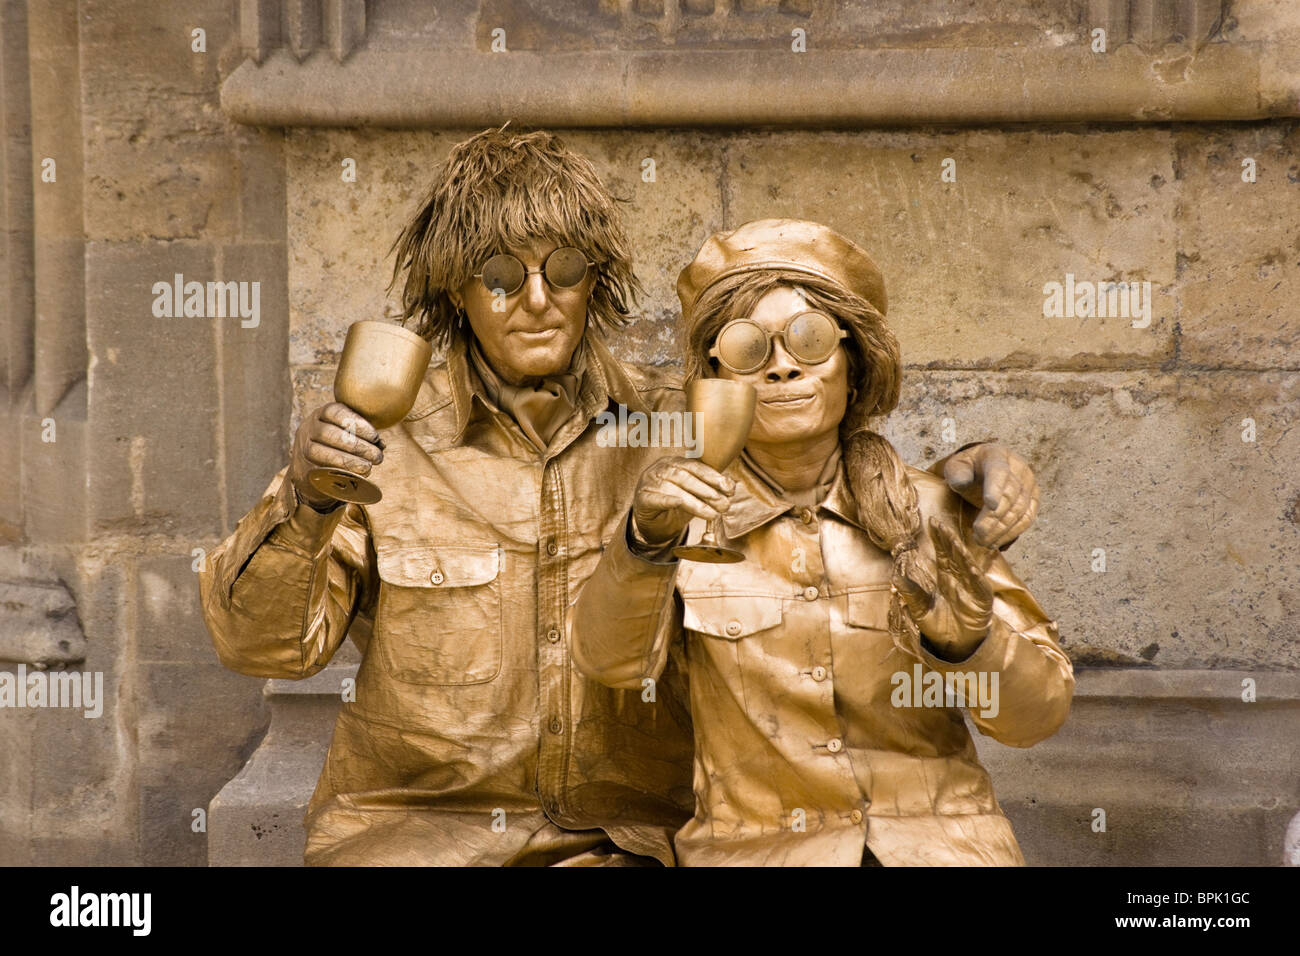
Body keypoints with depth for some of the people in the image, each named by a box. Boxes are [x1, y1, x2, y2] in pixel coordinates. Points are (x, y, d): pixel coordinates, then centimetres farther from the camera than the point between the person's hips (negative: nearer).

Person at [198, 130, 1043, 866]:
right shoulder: (381, 437, 1)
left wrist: (966, 479, -9)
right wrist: (306, 499, -23)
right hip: (412, 823, -1)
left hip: (619, 839, 1)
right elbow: (263, 642, -5)